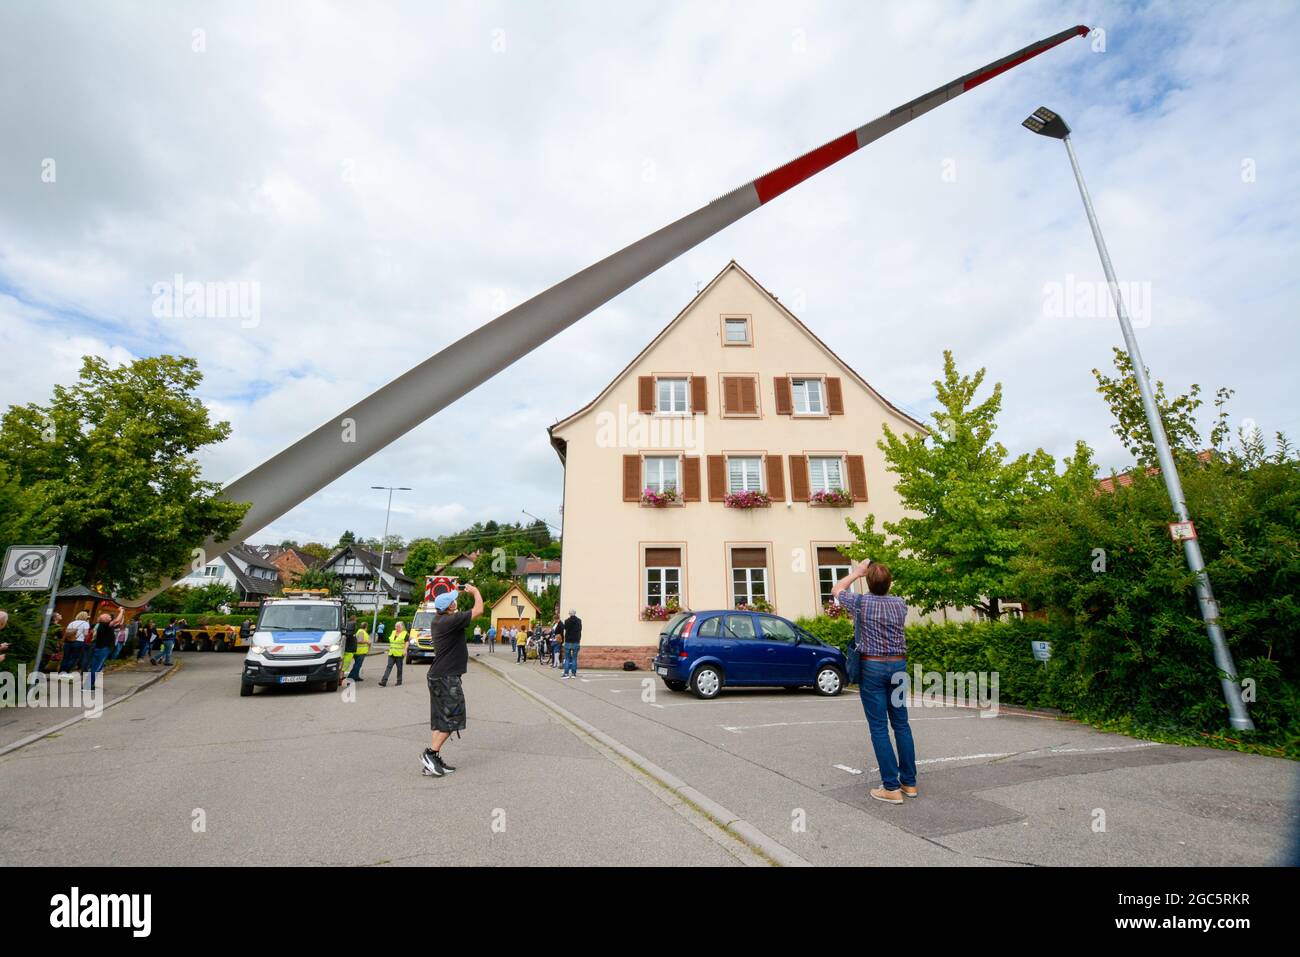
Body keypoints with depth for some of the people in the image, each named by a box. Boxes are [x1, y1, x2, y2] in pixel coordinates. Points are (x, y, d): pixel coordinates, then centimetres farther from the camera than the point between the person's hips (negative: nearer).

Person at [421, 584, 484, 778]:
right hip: (447, 678, -10)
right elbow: (478, 610, -17)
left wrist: (458, 593, 23)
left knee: (439, 719, 12)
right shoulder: (451, 621, -19)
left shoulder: (437, 620, 7)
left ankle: (433, 760, 15)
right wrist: (475, 591, -2)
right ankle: (430, 754, -3)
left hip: (438, 676, 10)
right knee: (451, 717, -2)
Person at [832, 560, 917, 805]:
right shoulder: (899, 603, 0)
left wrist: (856, 572, 15)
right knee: (901, 725, 13)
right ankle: (909, 782, 21)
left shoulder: (862, 602, -10)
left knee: (879, 728, 0)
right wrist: (881, 576, 25)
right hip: (898, 666, 5)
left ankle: (891, 788, 2)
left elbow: (836, 590, 9)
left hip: (872, 667, -4)